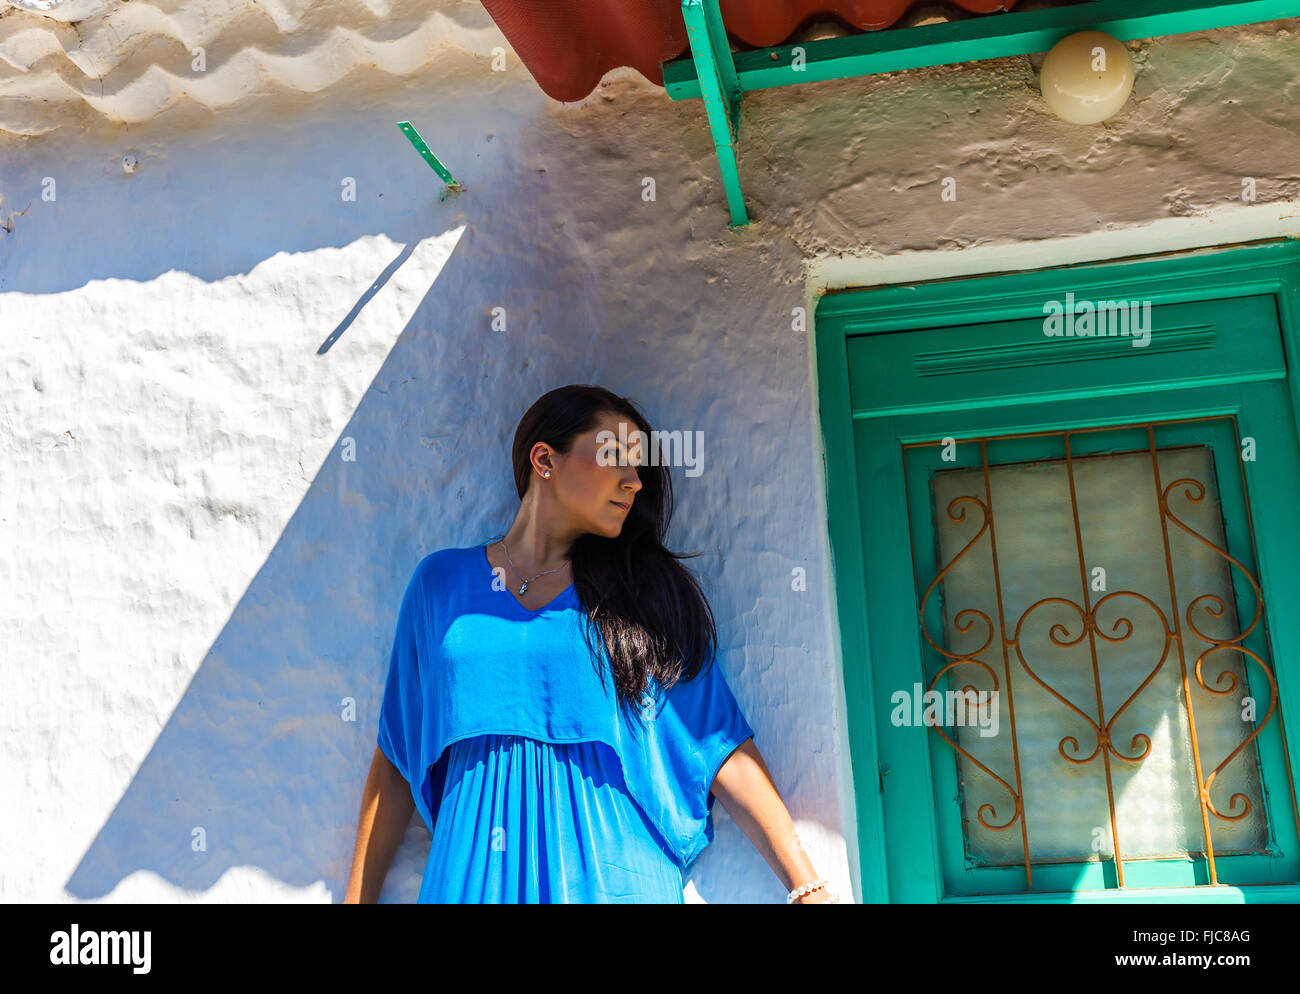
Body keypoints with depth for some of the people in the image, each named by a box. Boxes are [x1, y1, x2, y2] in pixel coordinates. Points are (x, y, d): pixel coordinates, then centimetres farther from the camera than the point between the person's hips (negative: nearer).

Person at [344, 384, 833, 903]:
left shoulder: (647, 592, 3)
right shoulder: (441, 580, 6)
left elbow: (722, 748, -2)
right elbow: (397, 758, 8)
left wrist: (809, 889, -8)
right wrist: (359, 896, 5)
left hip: (615, 877, 0)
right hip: (475, 875, 1)